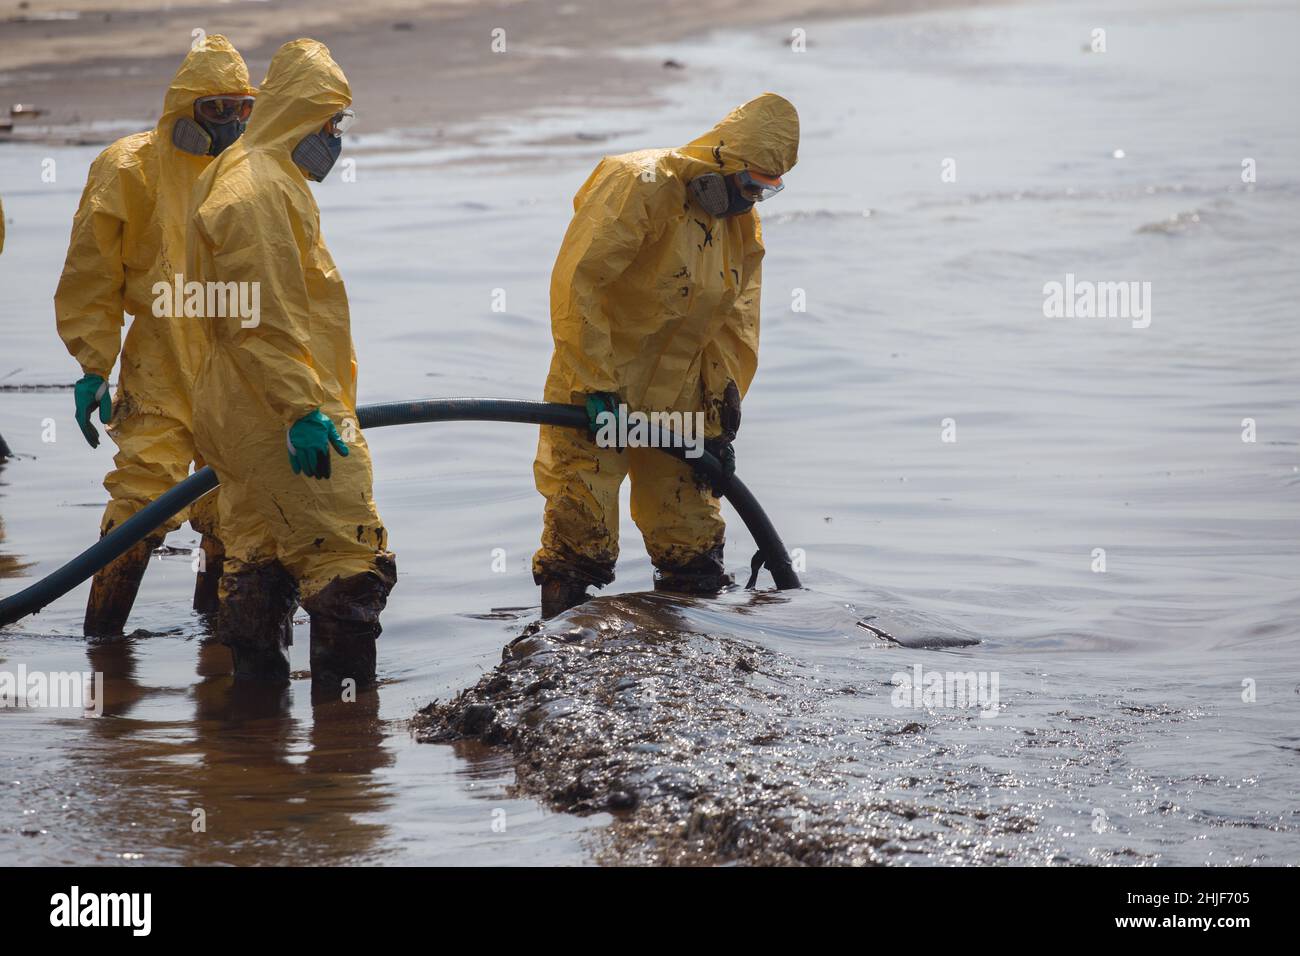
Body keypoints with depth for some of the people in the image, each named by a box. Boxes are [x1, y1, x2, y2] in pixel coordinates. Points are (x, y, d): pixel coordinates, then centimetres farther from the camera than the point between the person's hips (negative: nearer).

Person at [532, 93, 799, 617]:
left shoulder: (744, 229, 9)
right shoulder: (639, 186, -15)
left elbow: (735, 332, 14)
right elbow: (575, 283, -21)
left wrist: (721, 423, 6)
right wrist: (597, 387, -23)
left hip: (678, 405, 7)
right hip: (595, 396, -7)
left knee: (694, 544, 10)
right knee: (581, 532, -9)